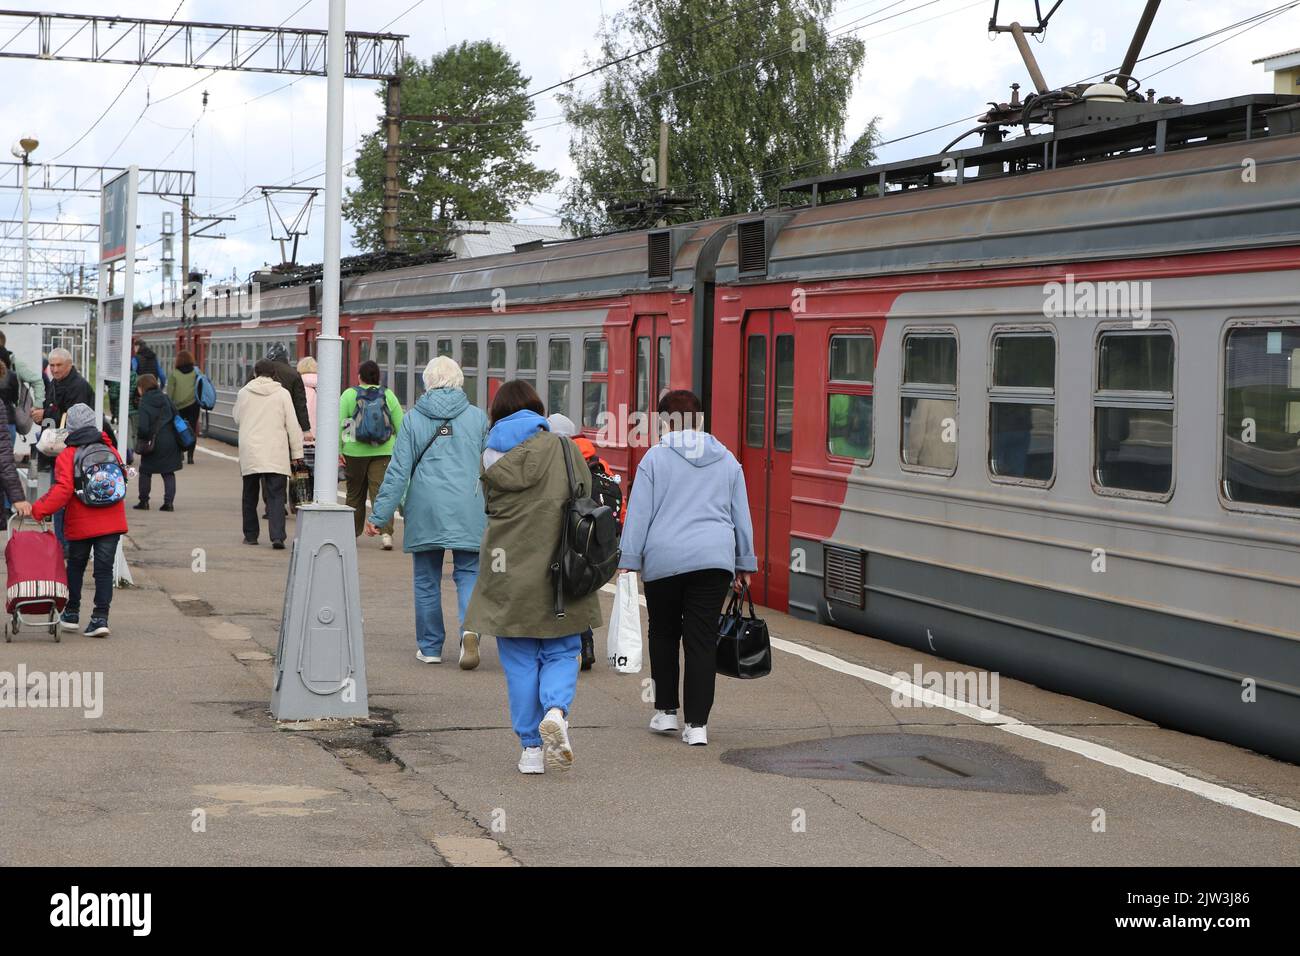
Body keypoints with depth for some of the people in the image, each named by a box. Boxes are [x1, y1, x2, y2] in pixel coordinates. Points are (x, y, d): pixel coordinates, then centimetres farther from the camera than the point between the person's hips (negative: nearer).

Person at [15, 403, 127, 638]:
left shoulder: (67, 456, -7)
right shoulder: (110, 450, 6)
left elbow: (62, 490, -19)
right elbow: (123, 479, 16)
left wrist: (37, 510, -18)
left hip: (81, 525, -2)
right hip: (111, 522, 2)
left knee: (76, 565, 17)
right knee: (104, 568, 3)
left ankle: (71, 613, 26)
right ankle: (101, 618, -5)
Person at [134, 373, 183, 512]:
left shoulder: (144, 403, -12)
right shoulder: (166, 399, 4)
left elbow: (142, 427, -20)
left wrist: (139, 438, 1)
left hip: (153, 443, -4)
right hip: (170, 441, 4)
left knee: (145, 472, 12)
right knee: (168, 473, 9)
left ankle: (144, 501, 15)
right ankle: (169, 502, 1)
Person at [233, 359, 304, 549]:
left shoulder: (244, 393, 3)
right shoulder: (282, 394, -3)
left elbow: (237, 419, 17)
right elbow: (292, 425, -2)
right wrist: (297, 452, 4)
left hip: (249, 453, 2)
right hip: (276, 455, -2)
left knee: (250, 496, 15)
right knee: (276, 496, -3)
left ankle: (250, 535, 21)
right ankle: (277, 536, -17)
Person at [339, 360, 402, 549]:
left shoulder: (349, 395, -2)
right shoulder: (388, 395, 3)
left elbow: (339, 424, -7)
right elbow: (400, 425, 3)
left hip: (355, 452, 0)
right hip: (383, 453, 0)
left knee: (355, 493, 14)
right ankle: (386, 532, -19)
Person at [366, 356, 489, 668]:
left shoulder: (412, 419, 0)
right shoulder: (477, 417, 2)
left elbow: (398, 471, -2)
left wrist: (379, 514, 3)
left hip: (425, 511, 0)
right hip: (467, 512, 0)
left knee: (426, 580, 12)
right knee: (469, 574, 6)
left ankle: (430, 647, 17)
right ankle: (469, 628, -20)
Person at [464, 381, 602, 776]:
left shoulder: (491, 458, 2)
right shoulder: (562, 448, -1)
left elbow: (493, 509, 4)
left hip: (508, 575, 1)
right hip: (559, 570, -1)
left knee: (520, 663, 9)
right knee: (561, 653, 12)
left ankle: (531, 747, 10)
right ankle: (556, 709, -16)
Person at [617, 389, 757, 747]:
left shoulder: (655, 457, 0)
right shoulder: (727, 460, 11)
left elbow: (639, 514, -2)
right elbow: (742, 516, 16)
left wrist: (628, 562, 1)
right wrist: (745, 565, 22)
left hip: (664, 560, -2)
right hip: (715, 559, 2)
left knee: (663, 634, 16)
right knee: (702, 641, 2)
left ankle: (665, 711, 20)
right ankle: (697, 724, -2)